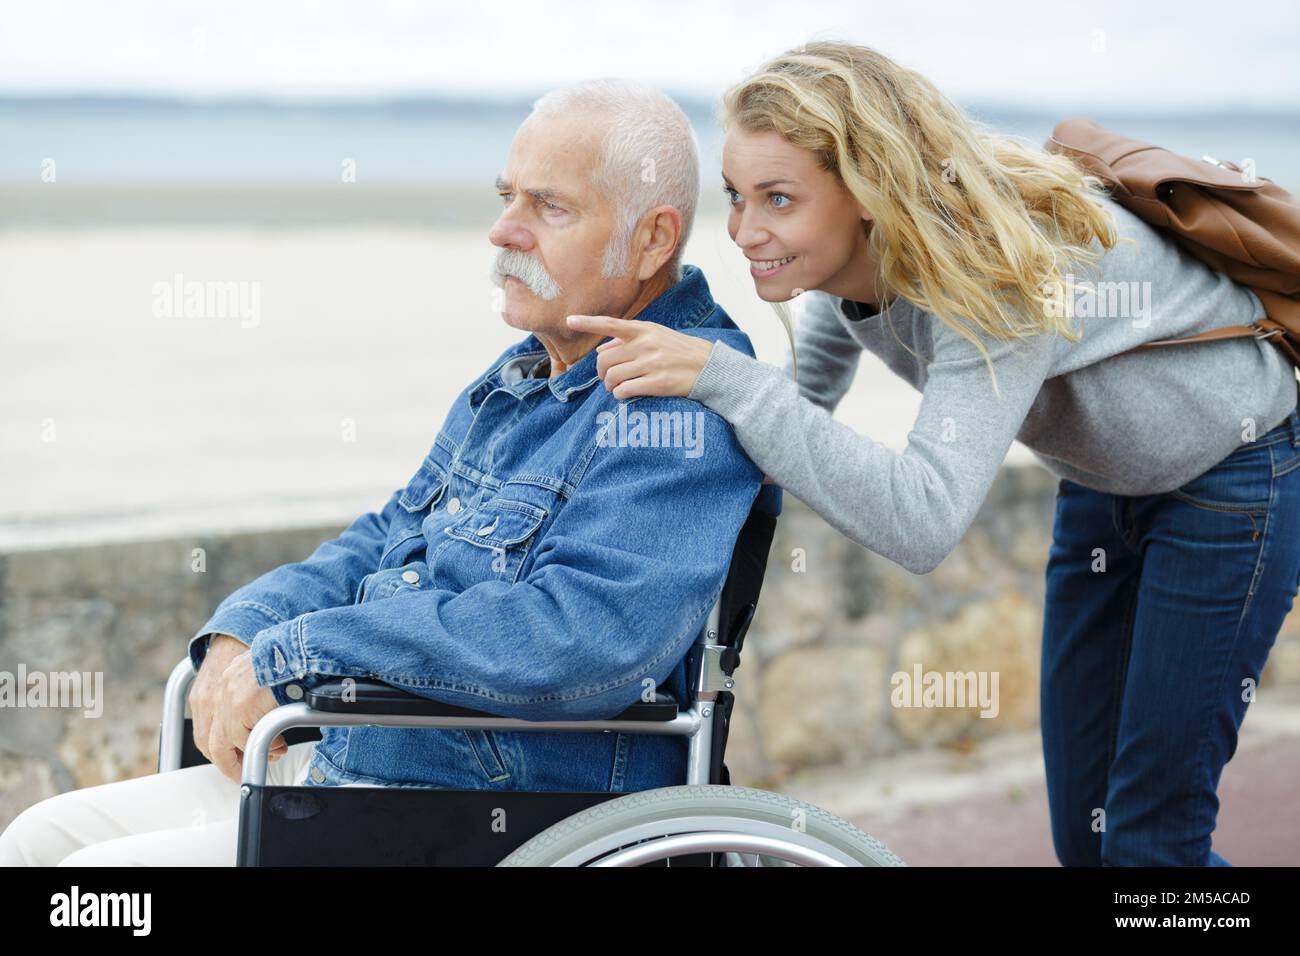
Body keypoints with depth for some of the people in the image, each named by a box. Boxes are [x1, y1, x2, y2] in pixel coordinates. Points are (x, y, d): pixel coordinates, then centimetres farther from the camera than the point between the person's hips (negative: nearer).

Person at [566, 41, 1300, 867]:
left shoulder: (995, 273, -38)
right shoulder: (851, 260, -15)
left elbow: (923, 523, -50)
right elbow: (815, 382, 7)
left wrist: (727, 381, -53)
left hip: (1232, 479, -7)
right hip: (1101, 482, 8)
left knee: (1148, 839, -6)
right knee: (1083, 832, 10)